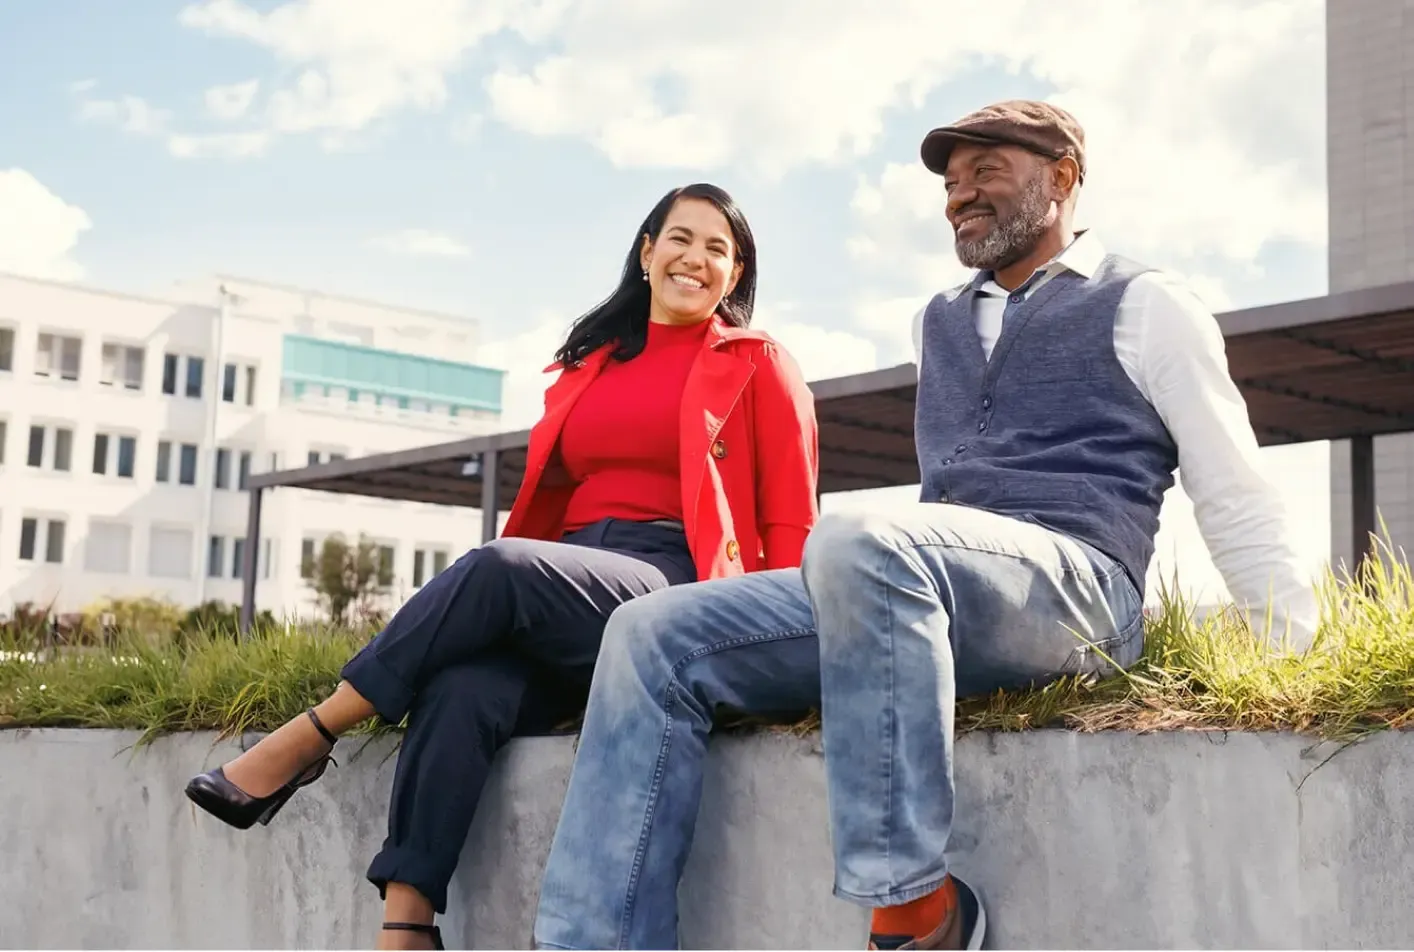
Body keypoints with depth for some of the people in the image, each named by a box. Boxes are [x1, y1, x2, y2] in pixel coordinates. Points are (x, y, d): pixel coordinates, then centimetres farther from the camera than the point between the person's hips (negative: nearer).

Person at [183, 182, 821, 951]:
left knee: (500, 566, -33)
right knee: (461, 689, -30)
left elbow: (790, 520, 5)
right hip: (562, 603, 4)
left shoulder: (759, 365, 11)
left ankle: (310, 735, -24)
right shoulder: (589, 366, 24)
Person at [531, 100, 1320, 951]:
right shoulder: (939, 323, 28)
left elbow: (1237, 505, 6)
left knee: (860, 544, -38)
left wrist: (1306, 675, -1)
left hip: (1071, 584, -6)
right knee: (653, 637, -10)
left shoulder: (1144, 307, 10)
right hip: (896, 589, 7)